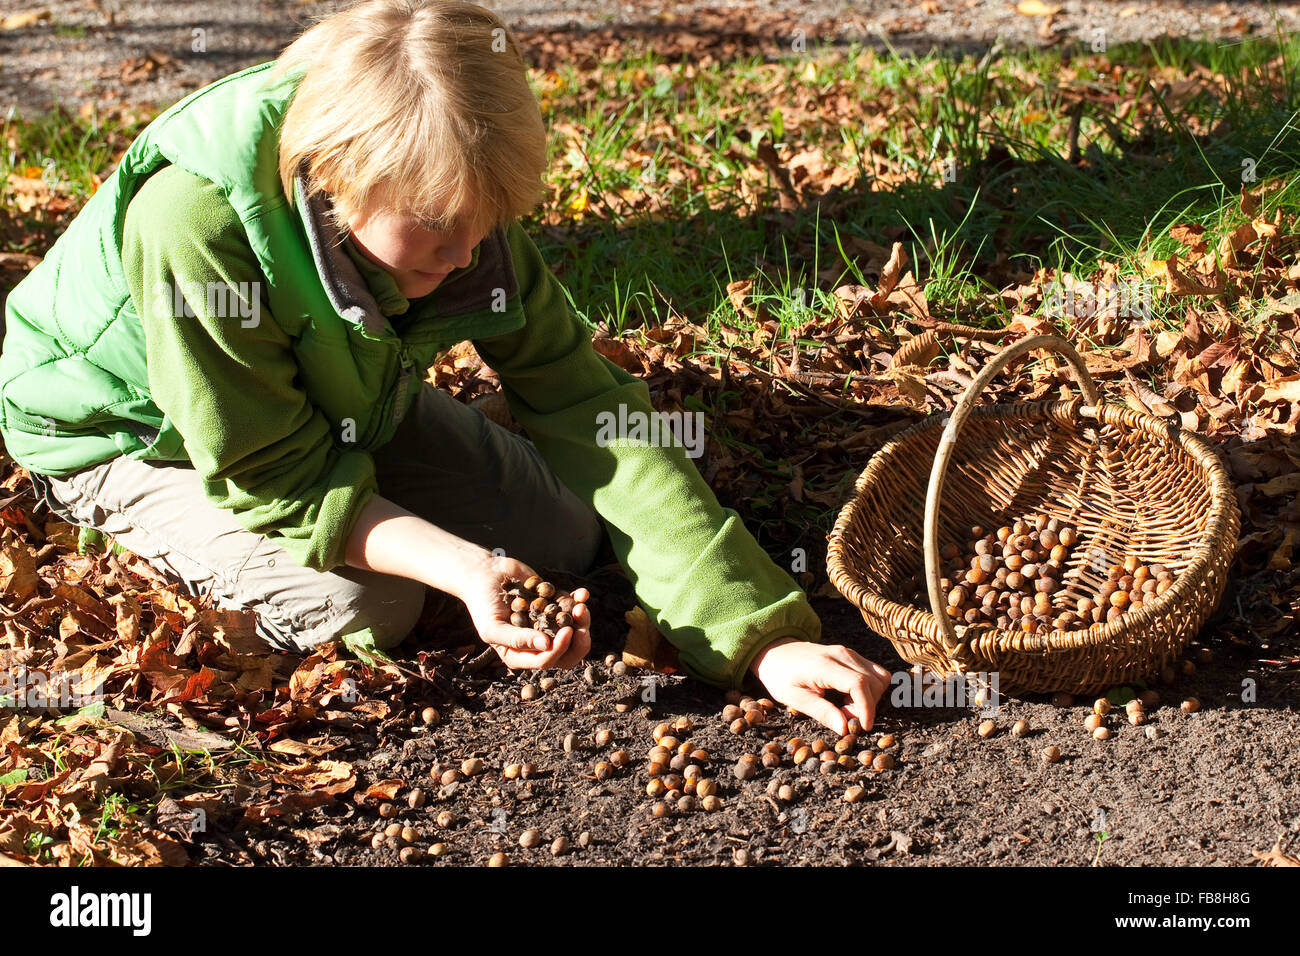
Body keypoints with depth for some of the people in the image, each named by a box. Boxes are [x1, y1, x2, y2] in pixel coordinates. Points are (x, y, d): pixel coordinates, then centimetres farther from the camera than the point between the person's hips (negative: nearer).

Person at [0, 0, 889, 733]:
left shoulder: (455, 211, -26)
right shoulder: (195, 227, -41)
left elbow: (594, 416, -24)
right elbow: (279, 481, -30)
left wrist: (760, 634, -30)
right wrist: (466, 571, -43)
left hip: (334, 391, 5)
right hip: (131, 430, -4)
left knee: (562, 537, -1)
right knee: (365, 606, -24)